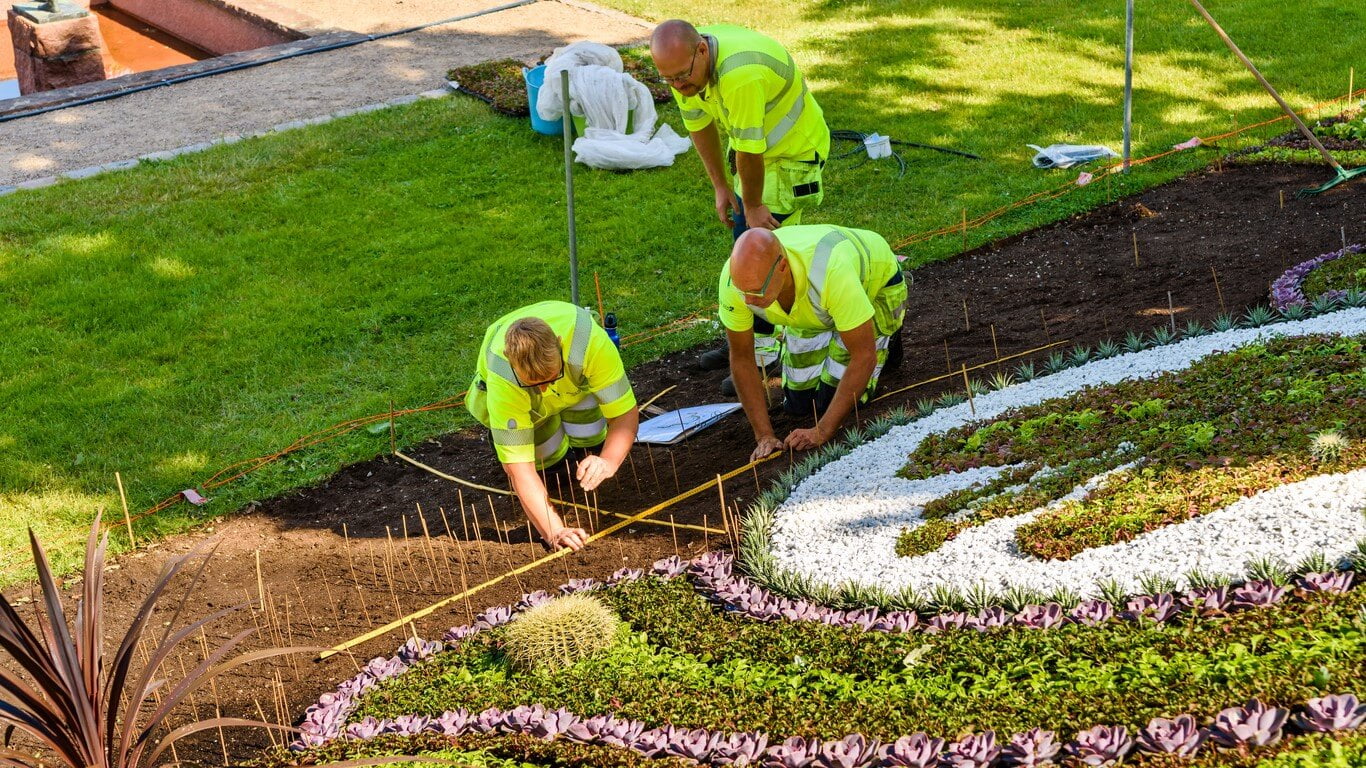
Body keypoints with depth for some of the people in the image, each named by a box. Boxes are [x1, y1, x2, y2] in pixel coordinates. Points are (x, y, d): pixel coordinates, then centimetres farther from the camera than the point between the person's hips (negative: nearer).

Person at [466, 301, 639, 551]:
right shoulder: (502, 381, -45)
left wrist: (608, 461, -56)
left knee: (588, 436, -18)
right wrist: (554, 531, -55)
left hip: (575, 378, 1)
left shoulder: (591, 341, -45)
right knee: (546, 453, -17)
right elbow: (519, 467, -44)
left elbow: (626, 412, -35)